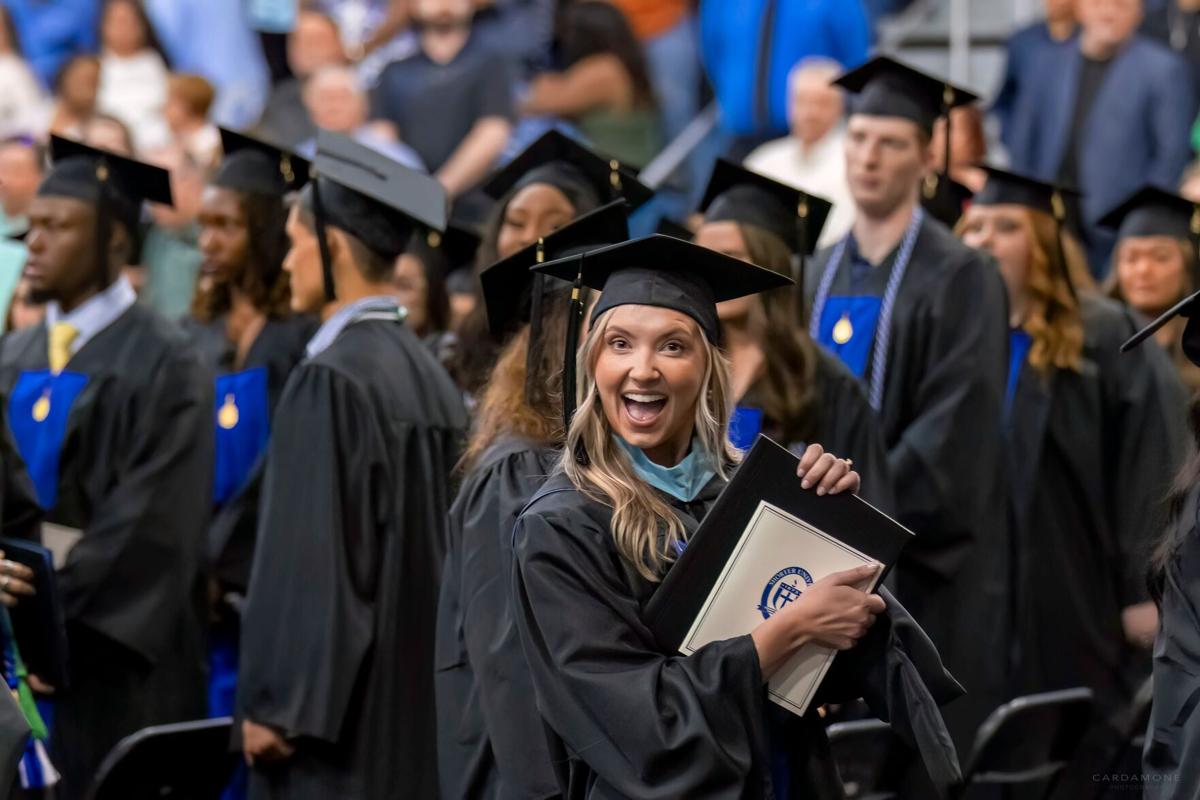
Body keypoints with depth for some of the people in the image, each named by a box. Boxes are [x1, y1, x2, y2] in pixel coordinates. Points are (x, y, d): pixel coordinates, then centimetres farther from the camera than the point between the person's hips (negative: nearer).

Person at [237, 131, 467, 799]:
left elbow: (307, 556, -18)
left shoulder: (331, 378, -15)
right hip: (419, 703, 9)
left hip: (340, 702, -8)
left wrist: (276, 704, -14)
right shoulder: (429, 375, 9)